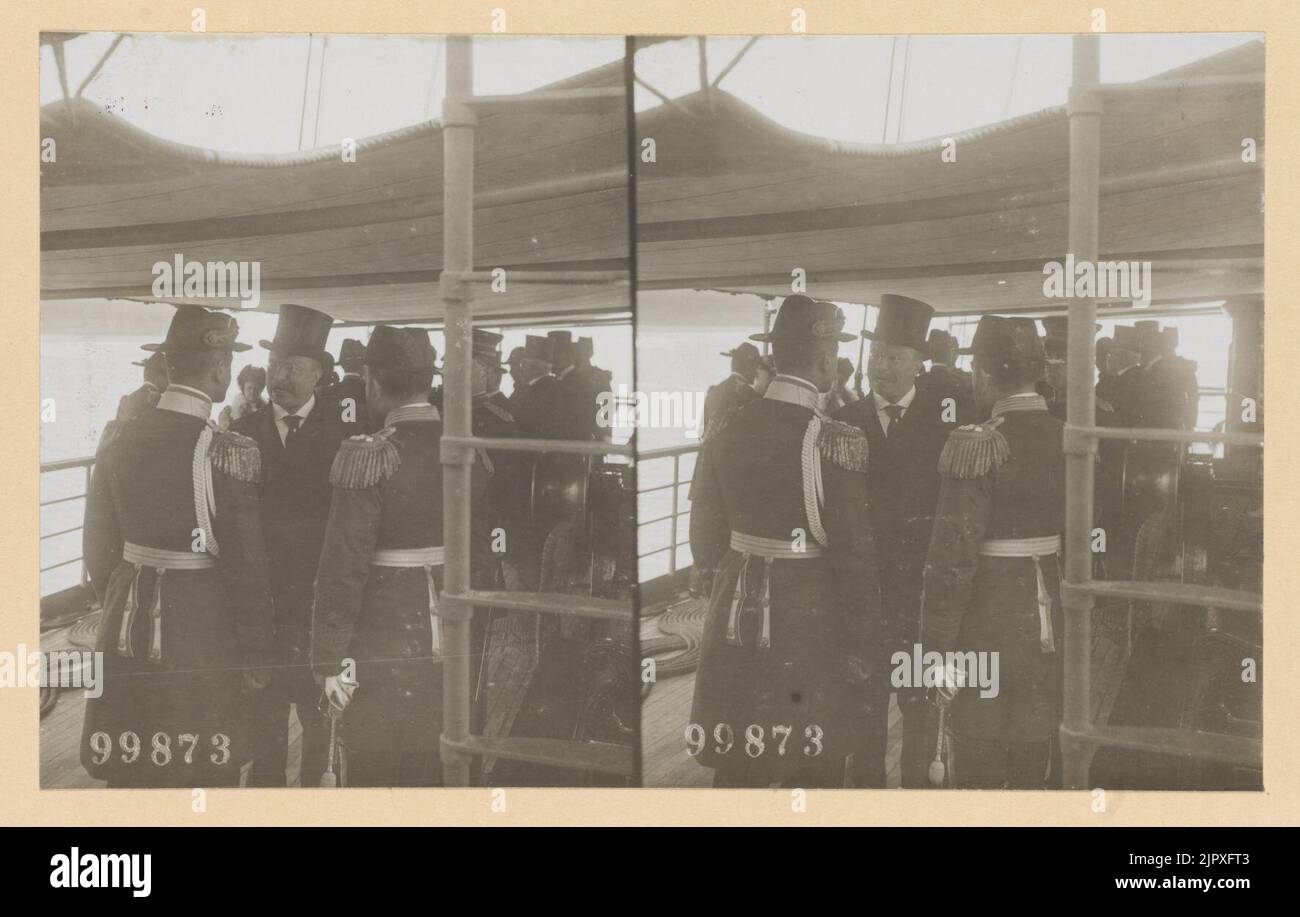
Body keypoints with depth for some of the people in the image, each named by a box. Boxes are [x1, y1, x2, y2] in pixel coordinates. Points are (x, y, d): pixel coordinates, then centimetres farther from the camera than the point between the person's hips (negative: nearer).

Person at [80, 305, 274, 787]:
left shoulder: (121, 440, 0)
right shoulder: (229, 453, -16)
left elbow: (98, 543, 9)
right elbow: (245, 564, -13)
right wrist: (255, 654, -3)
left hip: (126, 624, 5)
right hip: (199, 632, -5)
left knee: (129, 769, 16)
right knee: (201, 770, 8)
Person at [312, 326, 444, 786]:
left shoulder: (367, 456, -15)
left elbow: (343, 567, -16)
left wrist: (329, 661, -10)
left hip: (388, 650, -5)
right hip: (457, 646, 5)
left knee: (374, 771, 7)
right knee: (439, 773, 16)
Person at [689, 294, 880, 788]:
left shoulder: (728, 432, 0)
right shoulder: (836, 442, -17)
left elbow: (705, 542, 7)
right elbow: (854, 556, -15)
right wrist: (863, 652, -4)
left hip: (735, 626, 5)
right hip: (808, 633, -5)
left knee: (736, 772, 15)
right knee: (815, 774, 11)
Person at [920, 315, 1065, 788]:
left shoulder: (977, 445, -17)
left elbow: (953, 558, -20)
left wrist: (938, 650, -13)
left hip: (991, 630, -6)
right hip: (1052, 624, 6)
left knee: (977, 771, 7)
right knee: (1032, 772, 18)